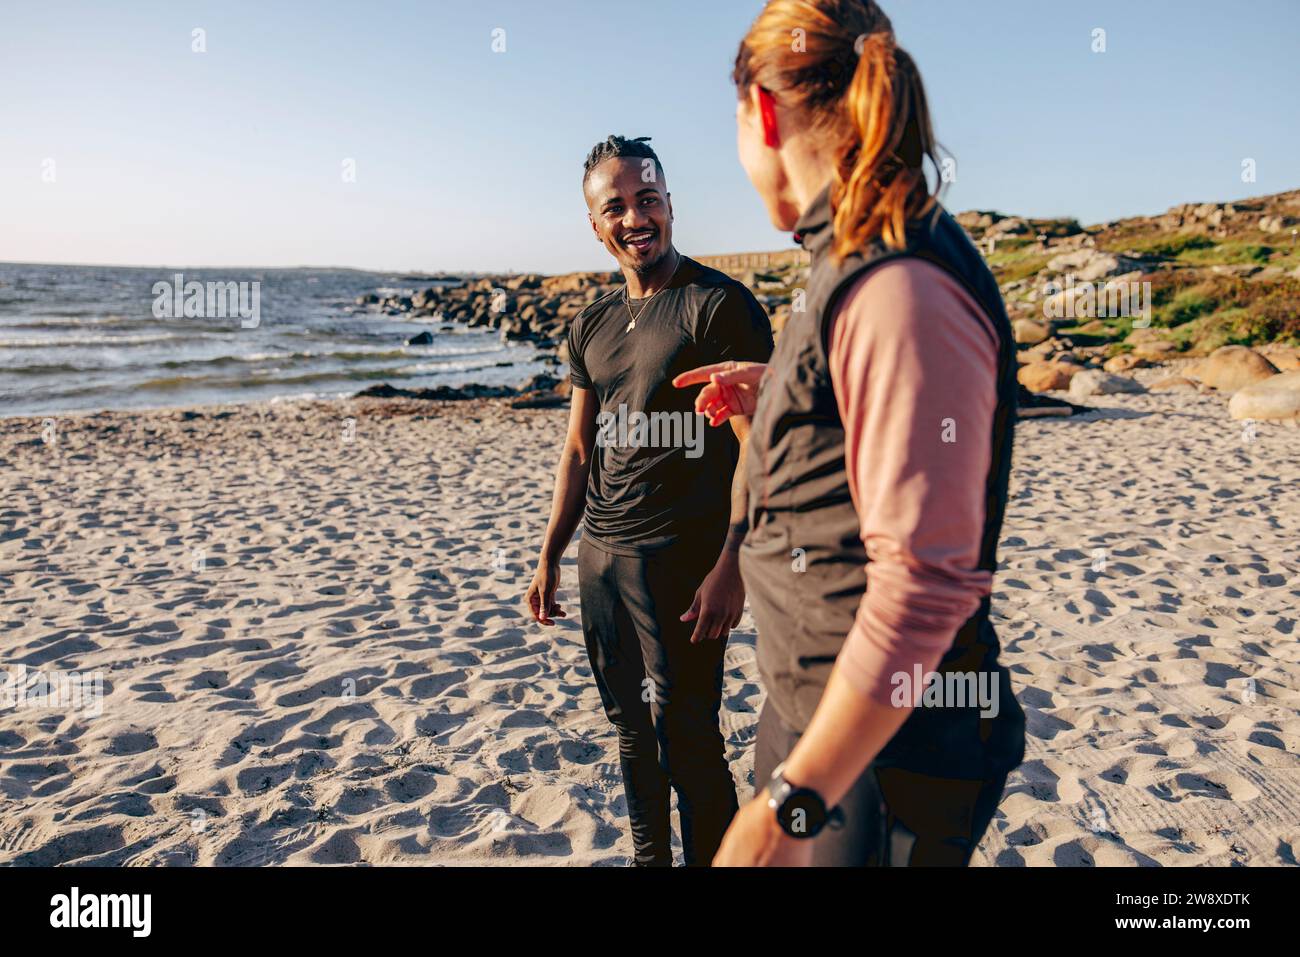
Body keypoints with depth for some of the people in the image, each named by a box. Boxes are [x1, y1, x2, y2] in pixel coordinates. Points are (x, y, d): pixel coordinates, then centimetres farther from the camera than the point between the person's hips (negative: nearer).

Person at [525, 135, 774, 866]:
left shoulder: (720, 305, -8)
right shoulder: (593, 327, 12)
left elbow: (756, 446, -14)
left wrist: (731, 565, -20)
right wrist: (550, 557, 13)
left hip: (679, 559, -7)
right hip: (600, 556, 7)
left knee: (686, 738, 0)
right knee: (633, 730, 18)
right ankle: (648, 858, 36)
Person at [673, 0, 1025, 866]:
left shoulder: (903, 290, -24)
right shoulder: (860, 270, 7)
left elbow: (923, 582, -27)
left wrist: (790, 804, -25)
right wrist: (774, 400, 12)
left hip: (886, 747, -9)